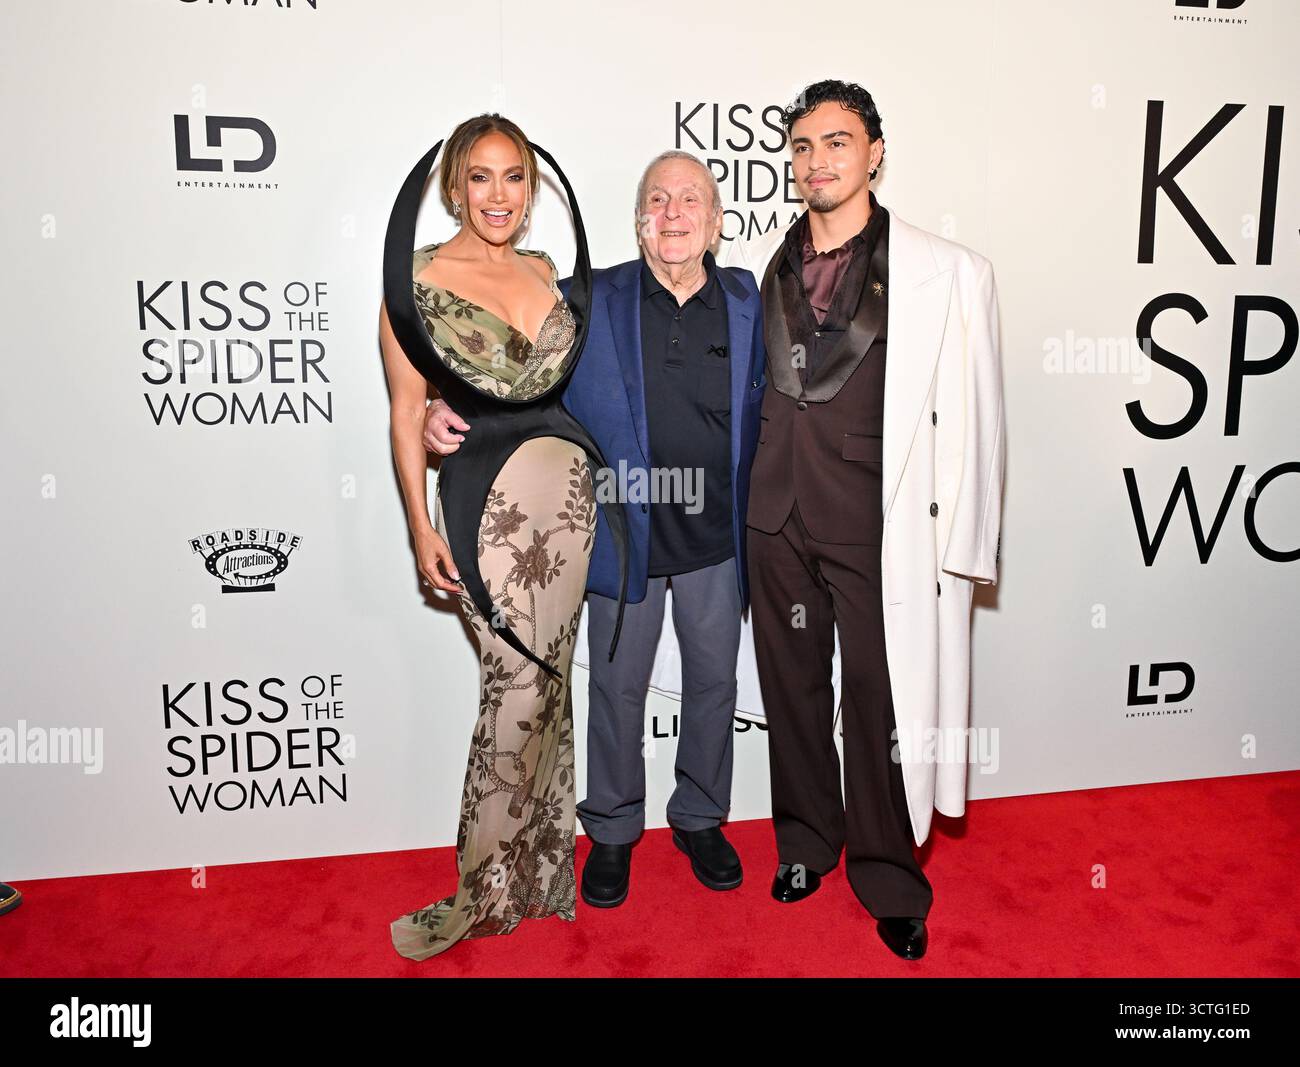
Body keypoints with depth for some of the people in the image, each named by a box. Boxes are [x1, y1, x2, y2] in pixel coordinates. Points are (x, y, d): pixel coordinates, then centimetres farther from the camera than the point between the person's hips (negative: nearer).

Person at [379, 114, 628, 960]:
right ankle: (532, 876, 19)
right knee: (532, 684, -2)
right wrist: (421, 526, -5)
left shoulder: (547, 273, 14)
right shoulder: (417, 276, -1)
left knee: (527, 684, 7)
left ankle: (486, 891, 22)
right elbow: (407, 411, -1)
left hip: (566, 487, 4)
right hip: (483, 493, -4)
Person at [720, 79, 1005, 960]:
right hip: (777, 517, 4)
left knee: (881, 700, 5)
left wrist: (968, 546, -4)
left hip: (881, 525, -3)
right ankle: (806, 844, 37)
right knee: (792, 687, 15)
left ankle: (890, 884, 27)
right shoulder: (753, 267, 5)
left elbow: (972, 415, -4)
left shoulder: (948, 272, -4)